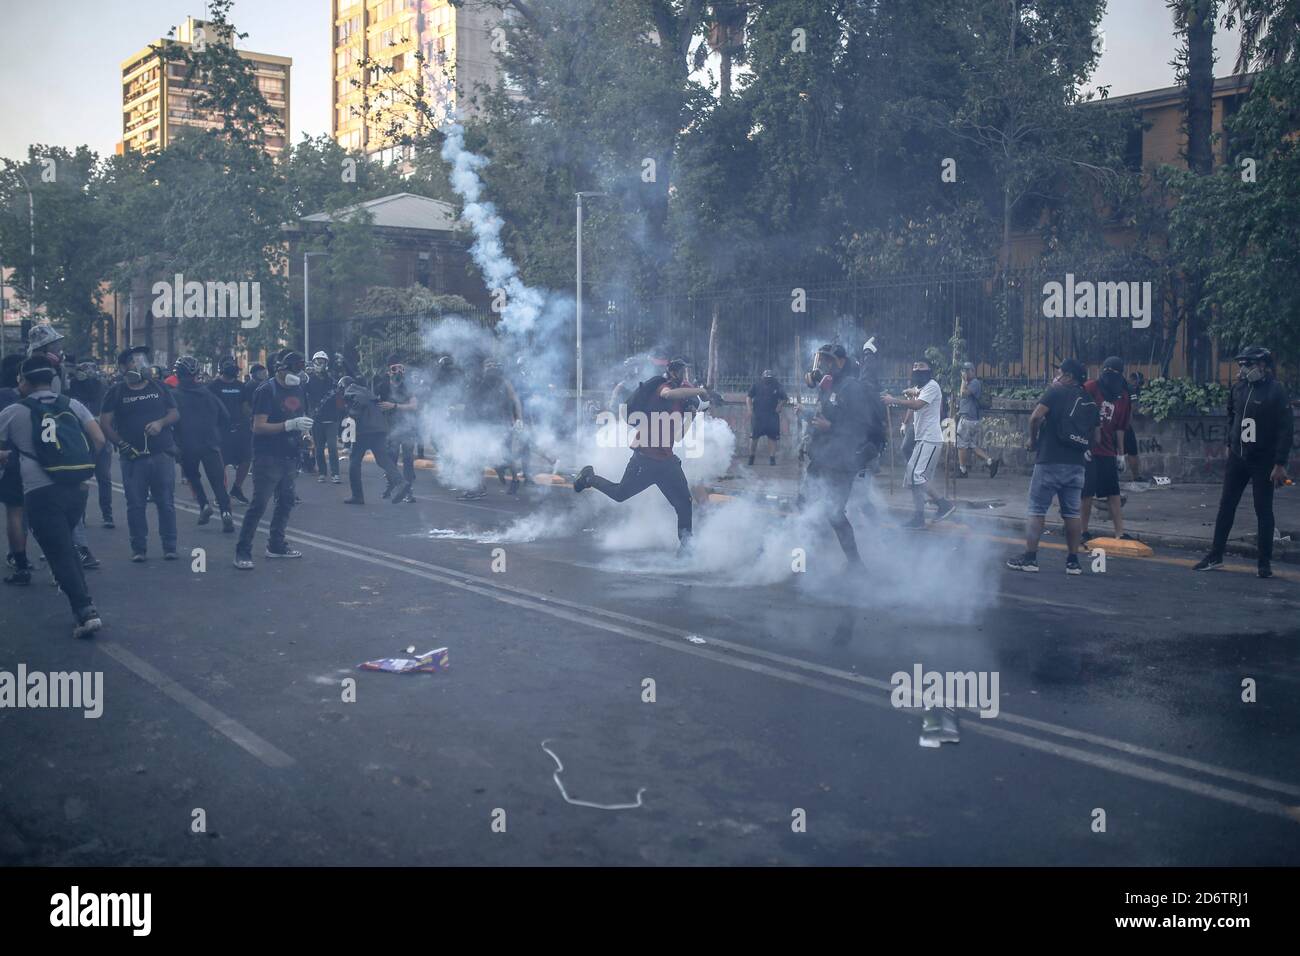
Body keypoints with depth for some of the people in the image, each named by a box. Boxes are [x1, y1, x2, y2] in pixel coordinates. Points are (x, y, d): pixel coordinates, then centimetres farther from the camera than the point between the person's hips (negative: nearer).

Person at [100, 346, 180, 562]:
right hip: (132, 457, -1)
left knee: (166, 503, 1)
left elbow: (175, 413, 11)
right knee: (135, 505, 2)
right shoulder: (116, 392, 5)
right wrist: (121, 444, -9)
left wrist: (161, 423, -9)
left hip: (162, 454, 1)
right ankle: (139, 548, 10)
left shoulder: (160, 388, 11)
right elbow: (105, 423, 1)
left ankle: (169, 547, 8)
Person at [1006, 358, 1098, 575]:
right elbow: (1094, 439, 14)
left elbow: (1036, 417, -15)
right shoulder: (1090, 402, 13)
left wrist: (1033, 439, 0)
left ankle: (1030, 557, -2)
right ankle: (1073, 561, 10)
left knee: (1037, 509, 0)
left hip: (1050, 462, -5)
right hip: (1076, 464, 5)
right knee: (1071, 512, 10)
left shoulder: (1056, 392, -4)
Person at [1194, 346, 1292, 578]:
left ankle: (1265, 562, 11)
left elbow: (1286, 429, -14)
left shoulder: (1276, 391, -13)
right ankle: (1215, 556, 15)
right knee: (1226, 506, 7)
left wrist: (1280, 464, -17)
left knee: (1263, 511, 2)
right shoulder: (1239, 387, 3)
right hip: (1237, 459, 5)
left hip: (1263, 462, -5)